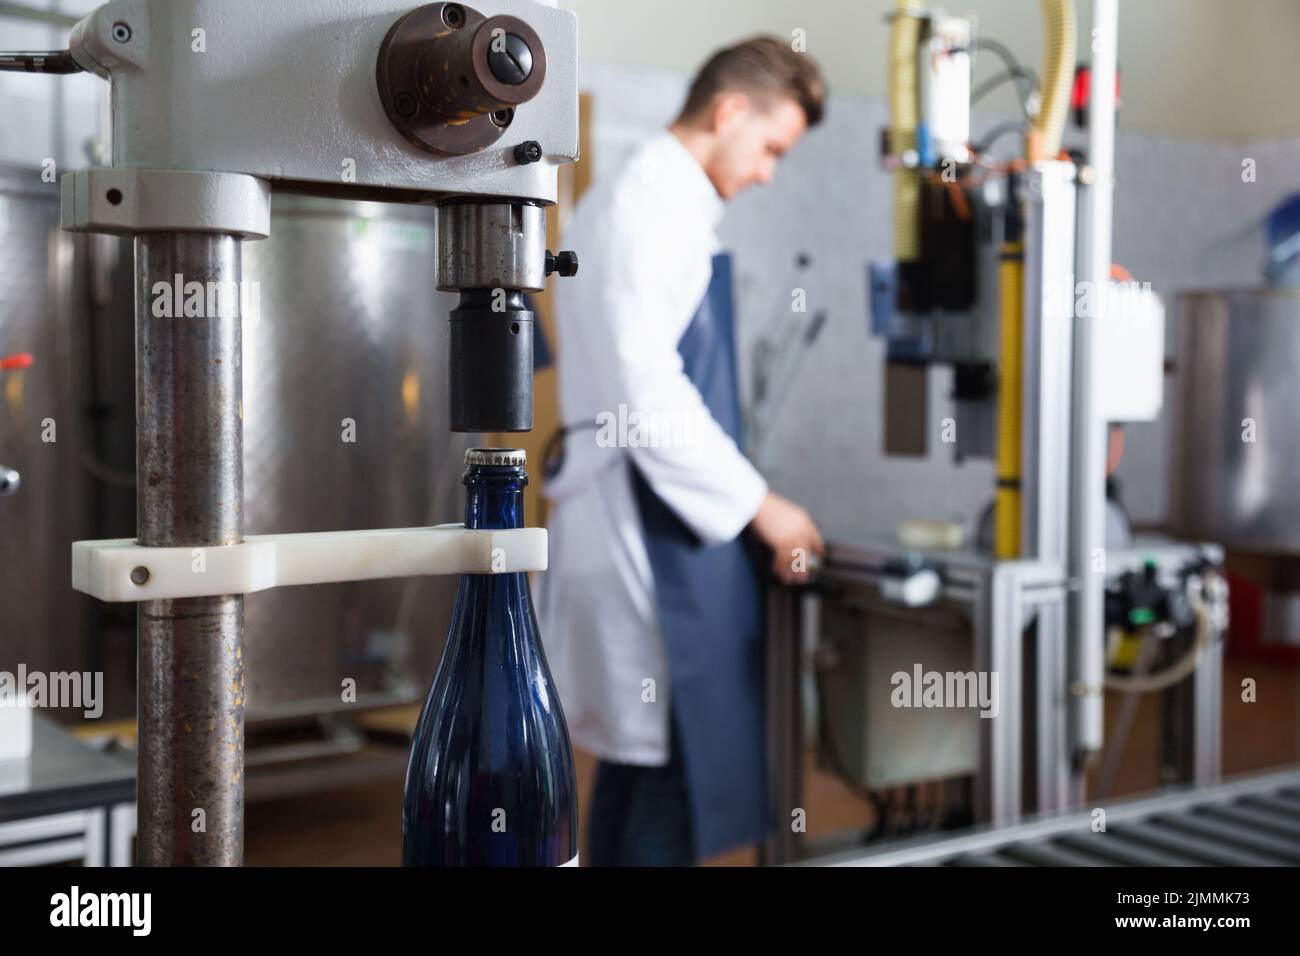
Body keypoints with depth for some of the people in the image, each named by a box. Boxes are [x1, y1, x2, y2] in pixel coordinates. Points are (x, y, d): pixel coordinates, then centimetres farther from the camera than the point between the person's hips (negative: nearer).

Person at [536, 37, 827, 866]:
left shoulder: (659, 203, 16)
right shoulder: (647, 207, -14)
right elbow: (646, 395, -22)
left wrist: (743, 501, 18)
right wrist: (759, 505, -14)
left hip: (654, 518, 10)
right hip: (649, 523, -10)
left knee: (641, 750, 16)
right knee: (677, 757, -5)